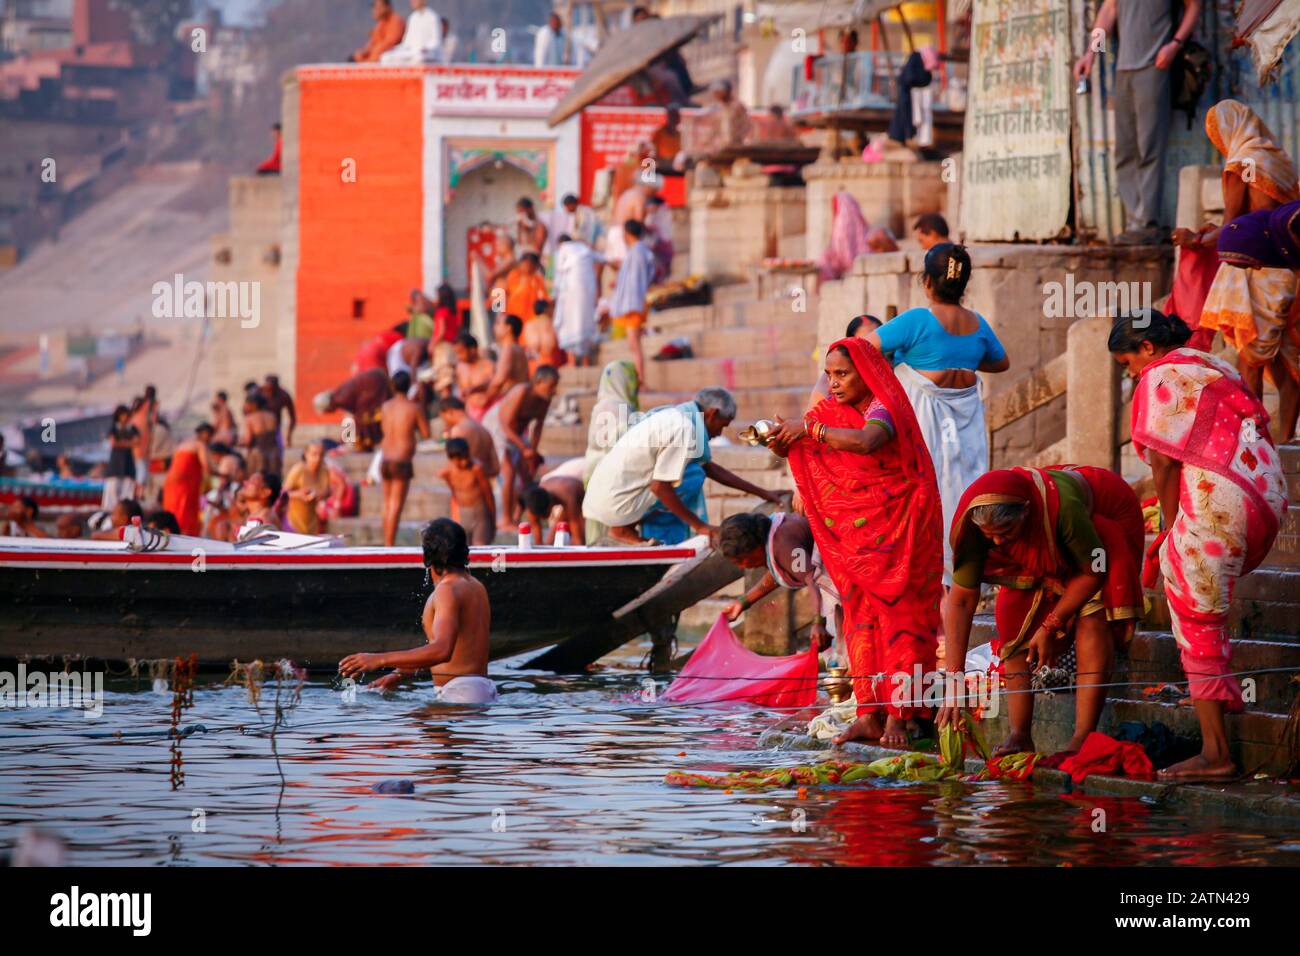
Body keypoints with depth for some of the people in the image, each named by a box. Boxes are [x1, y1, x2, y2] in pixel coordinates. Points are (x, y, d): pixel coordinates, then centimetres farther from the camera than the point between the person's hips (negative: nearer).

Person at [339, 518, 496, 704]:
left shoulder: (448, 590, -11)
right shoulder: (477, 588, 20)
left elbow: (441, 651, -26)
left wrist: (380, 660, -26)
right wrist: (399, 674, 32)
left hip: (459, 694, -9)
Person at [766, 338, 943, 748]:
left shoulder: (882, 408, -14)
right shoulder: (831, 410, 8)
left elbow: (864, 441, -35)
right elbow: (794, 448, 6)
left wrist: (809, 427, -28)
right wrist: (778, 440, -17)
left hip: (894, 529, -7)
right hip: (852, 531, 7)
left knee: (897, 615, -5)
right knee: (860, 617, 3)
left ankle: (896, 716, -6)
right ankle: (868, 715, 2)